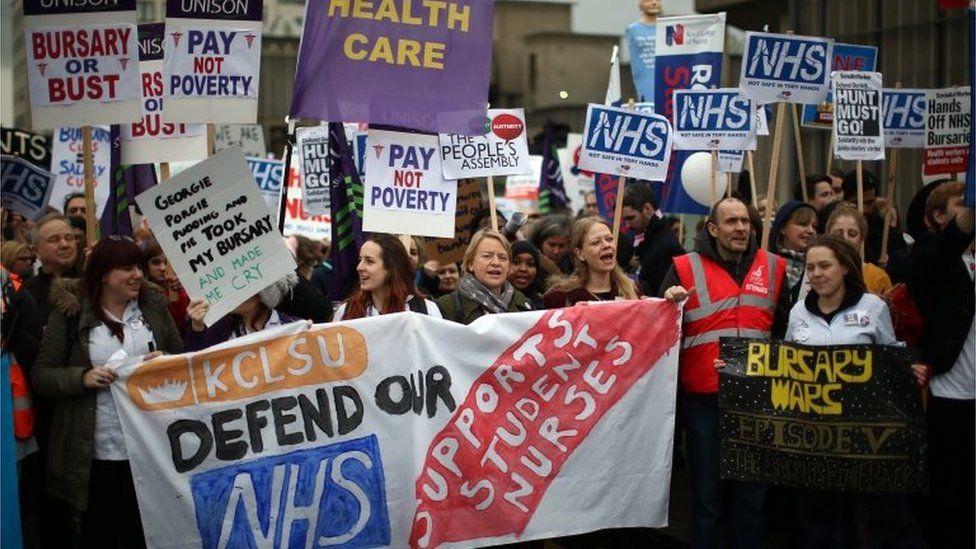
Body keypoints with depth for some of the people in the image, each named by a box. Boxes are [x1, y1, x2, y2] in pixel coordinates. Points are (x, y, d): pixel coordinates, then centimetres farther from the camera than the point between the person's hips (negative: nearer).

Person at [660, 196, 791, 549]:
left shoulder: (772, 267, 9)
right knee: (708, 496, 5)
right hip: (704, 399, -2)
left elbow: (785, 329, 14)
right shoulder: (686, 268, 1)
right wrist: (670, 304, -18)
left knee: (751, 494, 11)